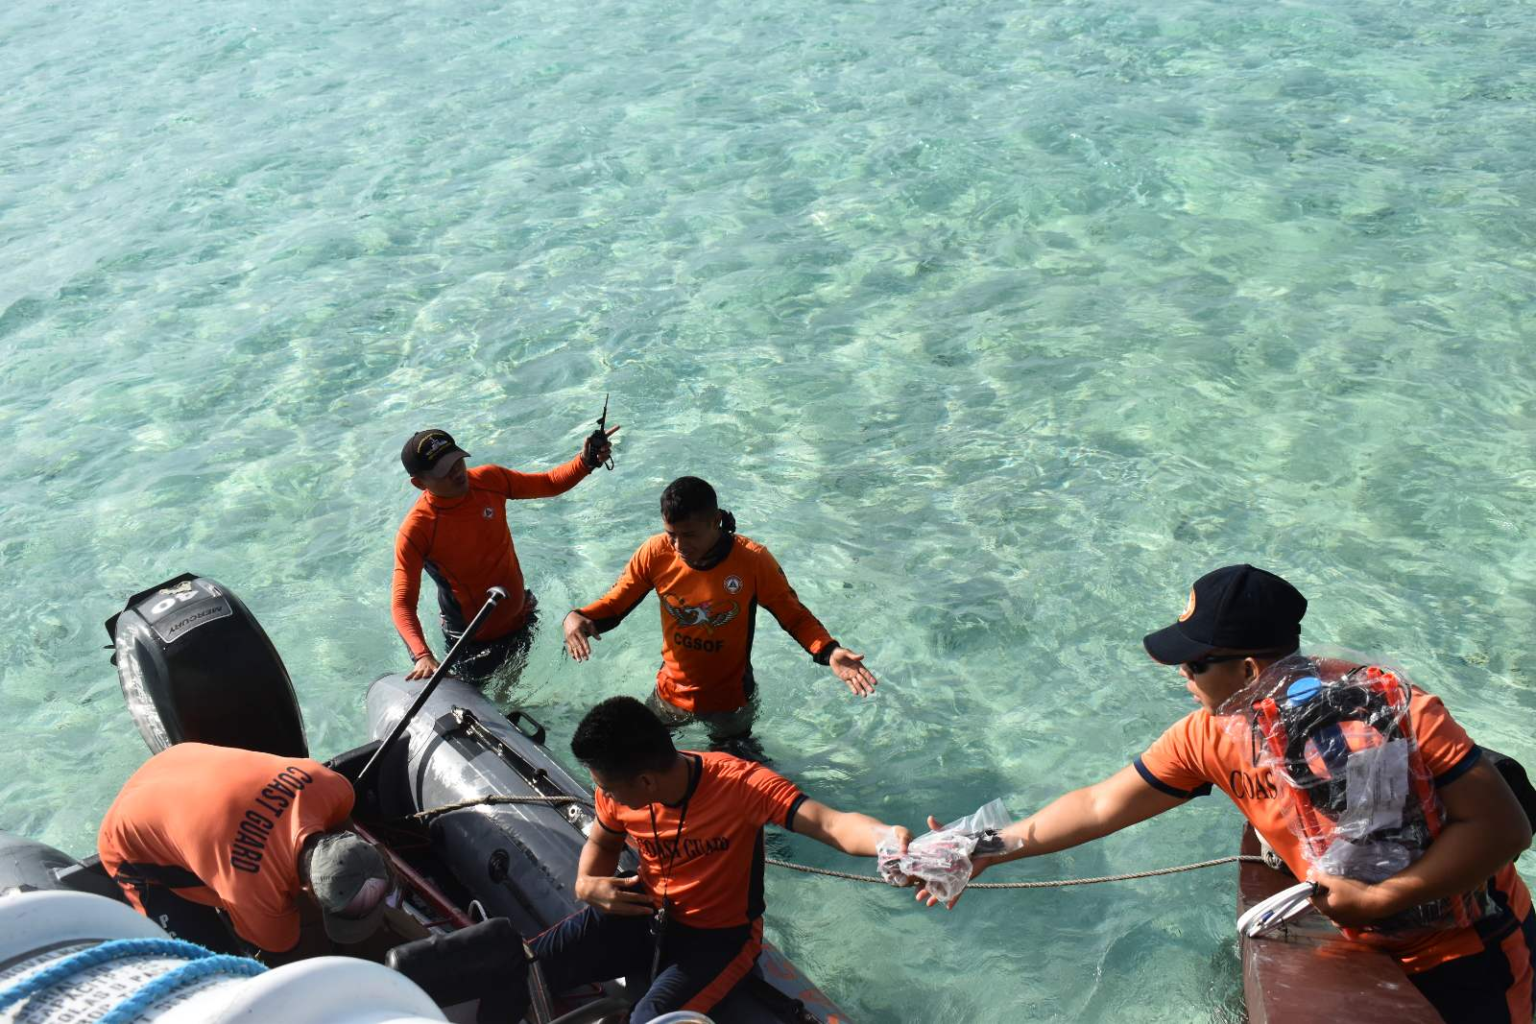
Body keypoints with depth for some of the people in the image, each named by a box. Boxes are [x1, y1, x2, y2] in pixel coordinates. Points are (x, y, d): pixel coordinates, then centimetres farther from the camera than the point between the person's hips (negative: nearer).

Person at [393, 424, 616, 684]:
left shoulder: (488, 480, -16)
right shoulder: (414, 532, -29)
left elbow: (549, 484, -2)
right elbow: (402, 604, -32)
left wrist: (586, 462, -21)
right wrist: (422, 656, -49)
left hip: (520, 620, 5)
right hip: (473, 641, -5)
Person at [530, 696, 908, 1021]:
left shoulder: (738, 783, -30)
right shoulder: (618, 793, -13)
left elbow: (830, 824, -41)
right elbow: (602, 843, 11)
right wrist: (587, 884, -13)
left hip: (718, 937, -4)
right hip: (644, 915, 5)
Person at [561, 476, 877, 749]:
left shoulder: (752, 560, -27)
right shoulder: (655, 554, -22)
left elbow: (794, 616, -17)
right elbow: (612, 605, -12)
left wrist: (828, 651, -36)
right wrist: (578, 617, -35)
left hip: (730, 700, -2)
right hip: (671, 694, 2)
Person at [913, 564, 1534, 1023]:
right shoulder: (1206, 739, -11)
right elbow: (1101, 807, -4)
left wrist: (1379, 899, -31)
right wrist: (987, 851, -5)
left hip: (1468, 953, -5)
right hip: (1361, 951, 5)